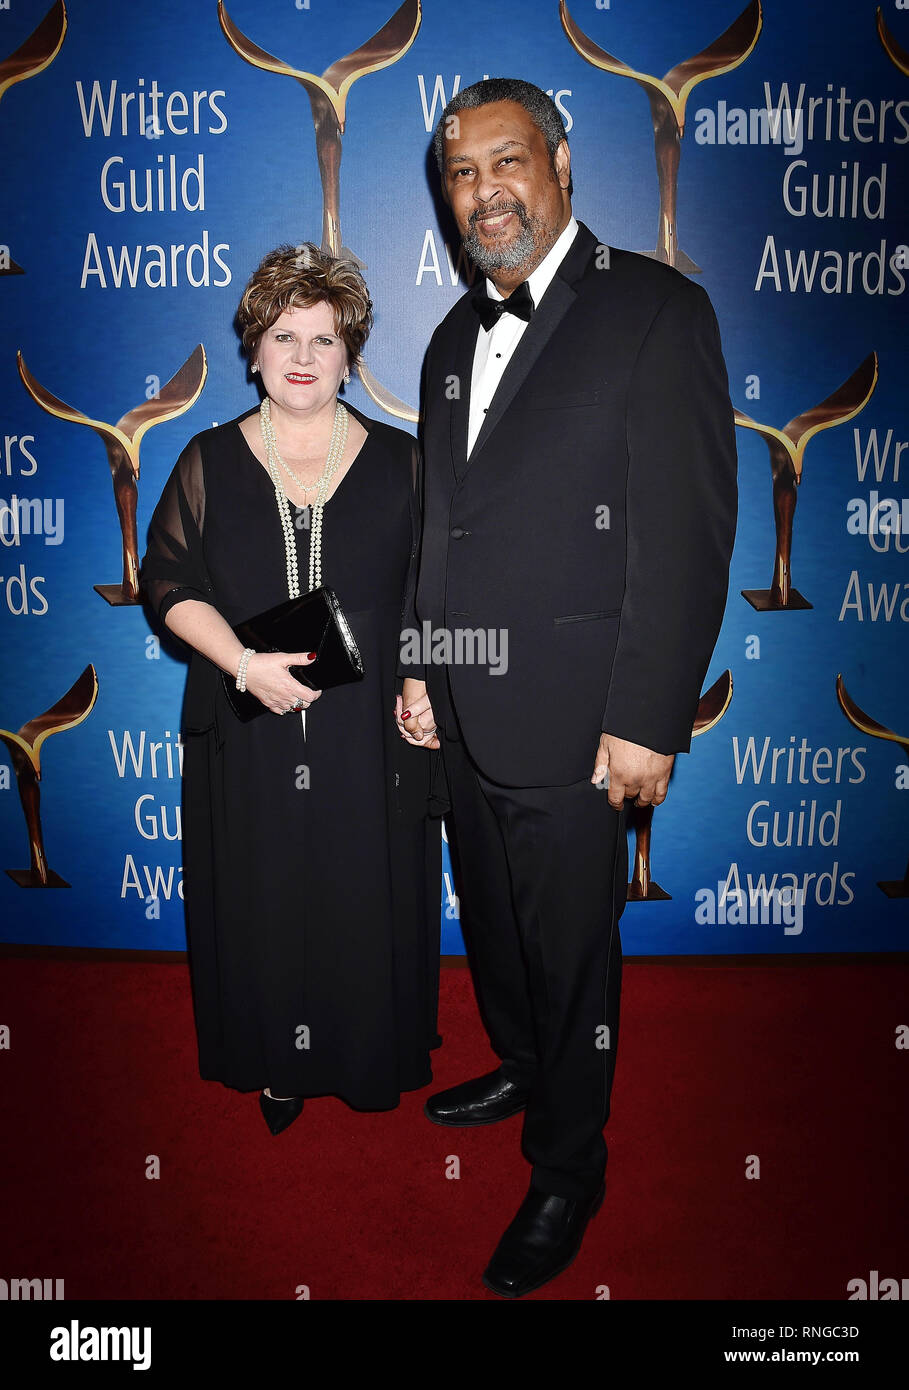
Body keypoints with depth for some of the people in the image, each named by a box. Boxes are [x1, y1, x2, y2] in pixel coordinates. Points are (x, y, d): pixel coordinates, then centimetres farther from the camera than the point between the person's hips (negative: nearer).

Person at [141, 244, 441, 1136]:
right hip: (250, 739, 1)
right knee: (263, 902, 11)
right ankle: (278, 1065, 33)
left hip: (370, 736, 0)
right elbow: (170, 583, 0)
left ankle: (374, 1057, 34)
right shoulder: (209, 463, 3)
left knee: (369, 900, 10)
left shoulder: (399, 463, 3)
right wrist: (244, 662, -16)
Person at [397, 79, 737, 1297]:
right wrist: (419, 668, 11)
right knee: (491, 916, 21)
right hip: (464, 711, 7)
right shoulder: (456, 336, 15)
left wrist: (647, 719, -17)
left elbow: (687, 532, -14)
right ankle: (521, 1068, 47)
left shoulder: (655, 310, -7)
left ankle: (568, 1172, 29)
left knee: (570, 945, 7)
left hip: (571, 717, -6)